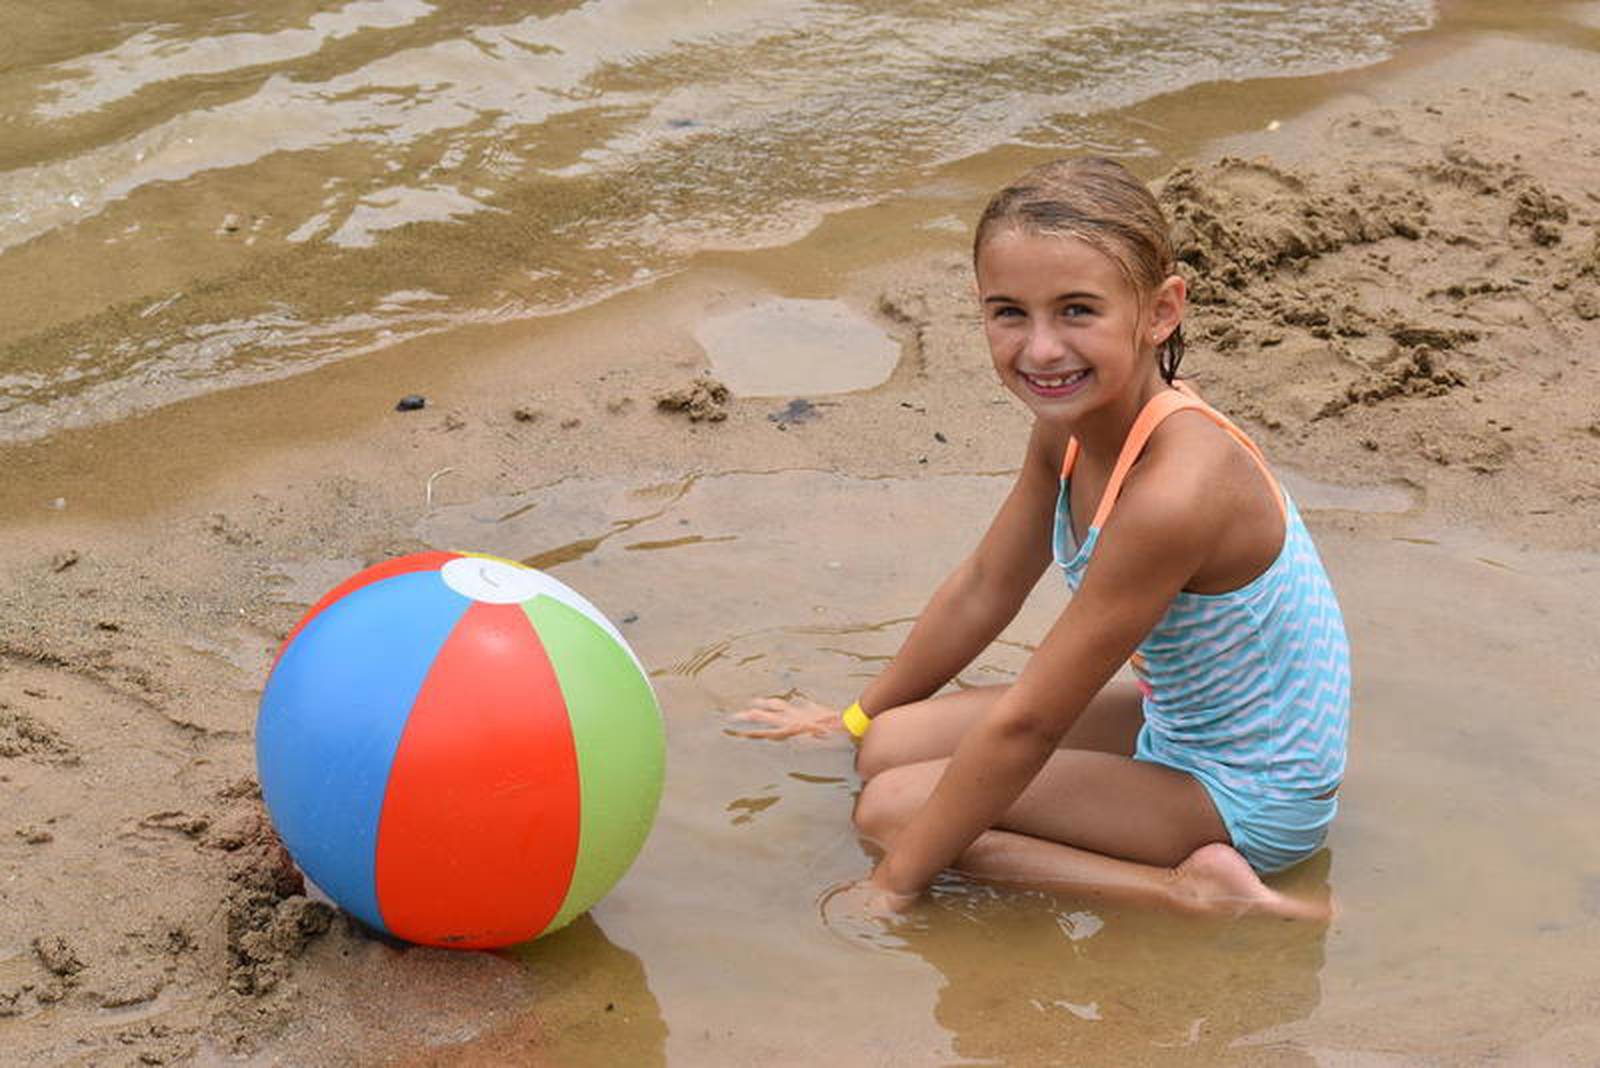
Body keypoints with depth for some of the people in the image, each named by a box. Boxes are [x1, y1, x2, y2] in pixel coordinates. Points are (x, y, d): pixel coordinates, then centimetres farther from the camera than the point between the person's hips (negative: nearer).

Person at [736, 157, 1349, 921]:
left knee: (893, 807, -12)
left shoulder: (1173, 491, -33)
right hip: (1176, 720, 9)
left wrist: (894, 884, -17)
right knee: (890, 748, 7)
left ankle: (1188, 893, -13)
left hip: (1247, 800, -9)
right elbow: (985, 587, 11)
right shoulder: (1070, 422, -7)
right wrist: (859, 720, 23)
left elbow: (1025, 724, -26)